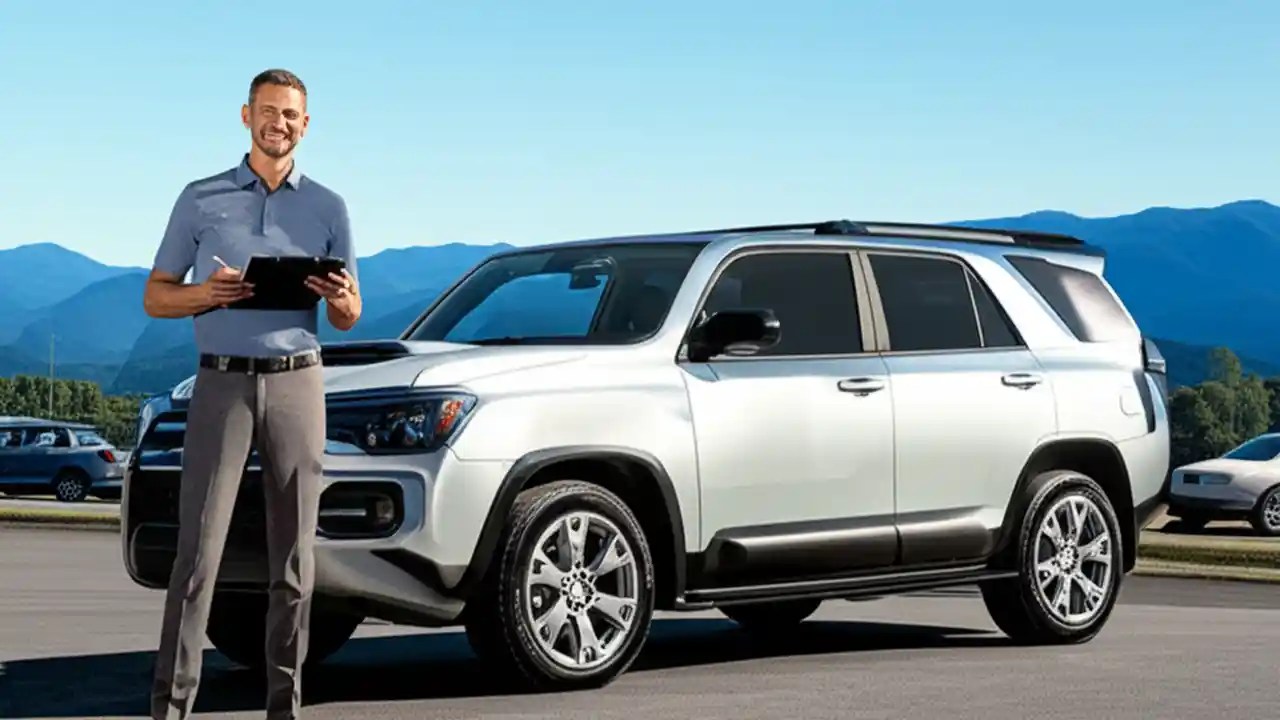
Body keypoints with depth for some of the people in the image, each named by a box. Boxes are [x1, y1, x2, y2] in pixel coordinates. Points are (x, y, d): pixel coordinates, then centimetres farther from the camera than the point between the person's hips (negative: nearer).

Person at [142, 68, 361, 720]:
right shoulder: (201, 199, 6)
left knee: (293, 553, 2)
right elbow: (155, 297, 6)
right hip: (222, 381, -2)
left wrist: (338, 296, -13)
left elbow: (348, 318, 12)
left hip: (297, 383, 2)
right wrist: (206, 294, -15)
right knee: (198, 549, -8)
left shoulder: (327, 207, 10)